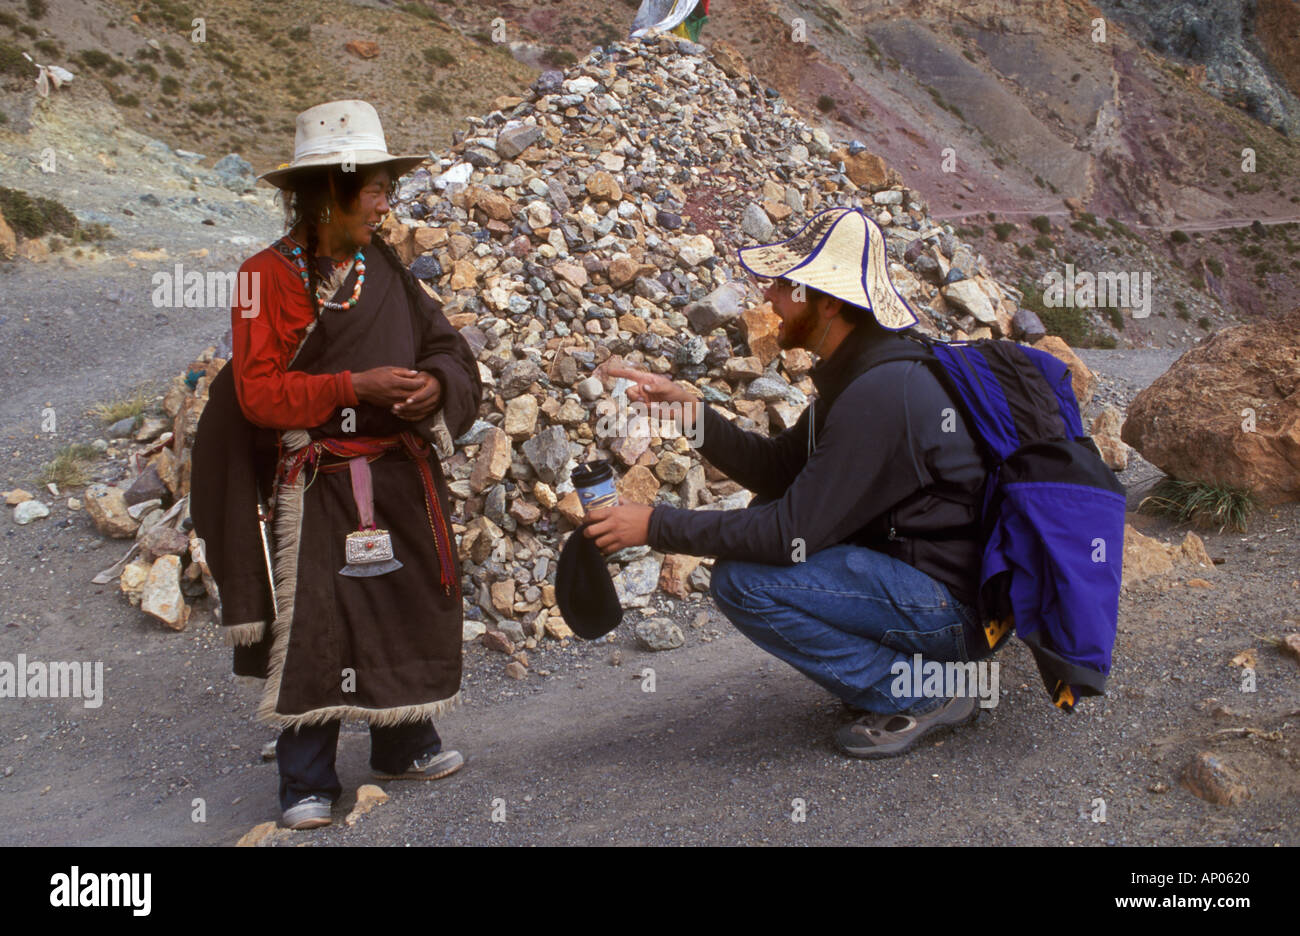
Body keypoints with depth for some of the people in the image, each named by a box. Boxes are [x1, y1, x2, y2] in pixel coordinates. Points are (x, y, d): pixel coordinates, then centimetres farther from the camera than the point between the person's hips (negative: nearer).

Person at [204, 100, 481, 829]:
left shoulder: (386, 268, 8)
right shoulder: (269, 276, -9)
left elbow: (445, 347, 10)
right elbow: (259, 392, -13)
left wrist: (436, 385, -13)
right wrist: (354, 386, -20)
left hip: (403, 474, 6)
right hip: (320, 482, -6)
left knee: (413, 605, 13)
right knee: (315, 623, -4)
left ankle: (405, 746, 32)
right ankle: (308, 783, 10)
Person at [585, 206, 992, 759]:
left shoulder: (880, 393, -24)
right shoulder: (857, 371, 7)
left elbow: (793, 534, -25)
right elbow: (777, 468, 12)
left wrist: (657, 527, -17)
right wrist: (690, 410, 0)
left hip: (955, 607, -10)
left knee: (743, 580, -19)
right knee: (762, 519, 16)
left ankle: (921, 695, -6)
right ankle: (880, 671, 13)